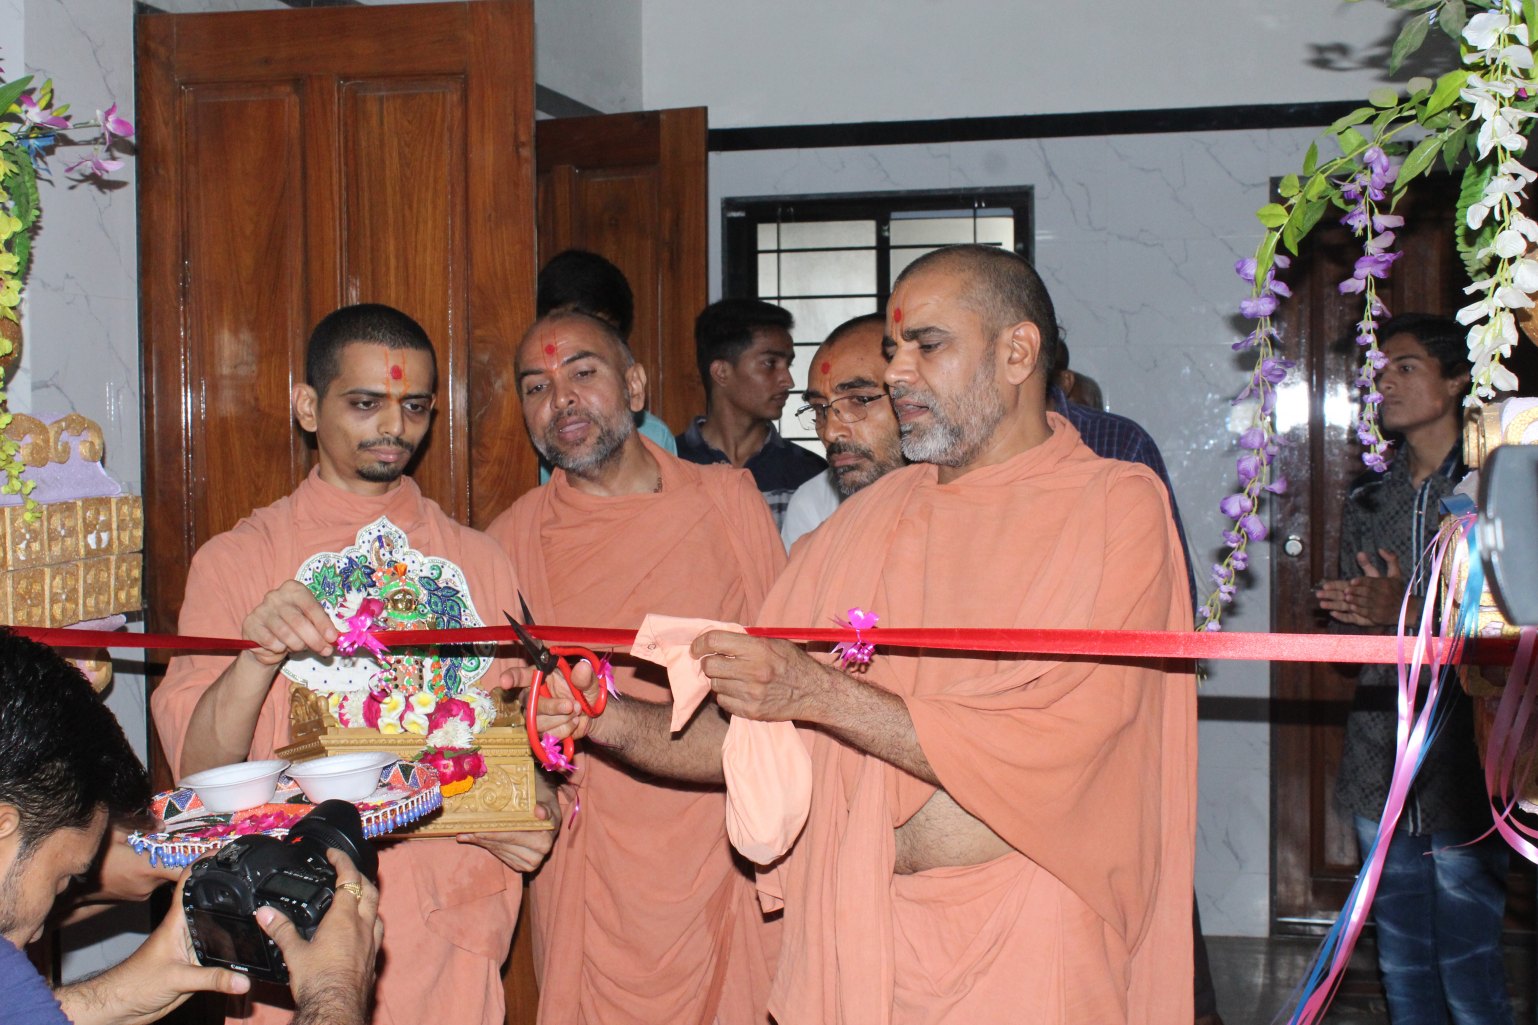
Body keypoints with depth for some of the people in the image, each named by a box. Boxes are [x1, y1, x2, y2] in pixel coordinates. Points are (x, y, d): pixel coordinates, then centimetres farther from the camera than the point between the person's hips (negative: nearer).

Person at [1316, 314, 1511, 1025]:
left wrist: (1409, 614, -18)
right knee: (1400, 964, 12)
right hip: (1380, 771, 5)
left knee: (1469, 967, -3)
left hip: (1463, 772, -5)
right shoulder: (1366, 498, 13)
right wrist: (1352, 612, -4)